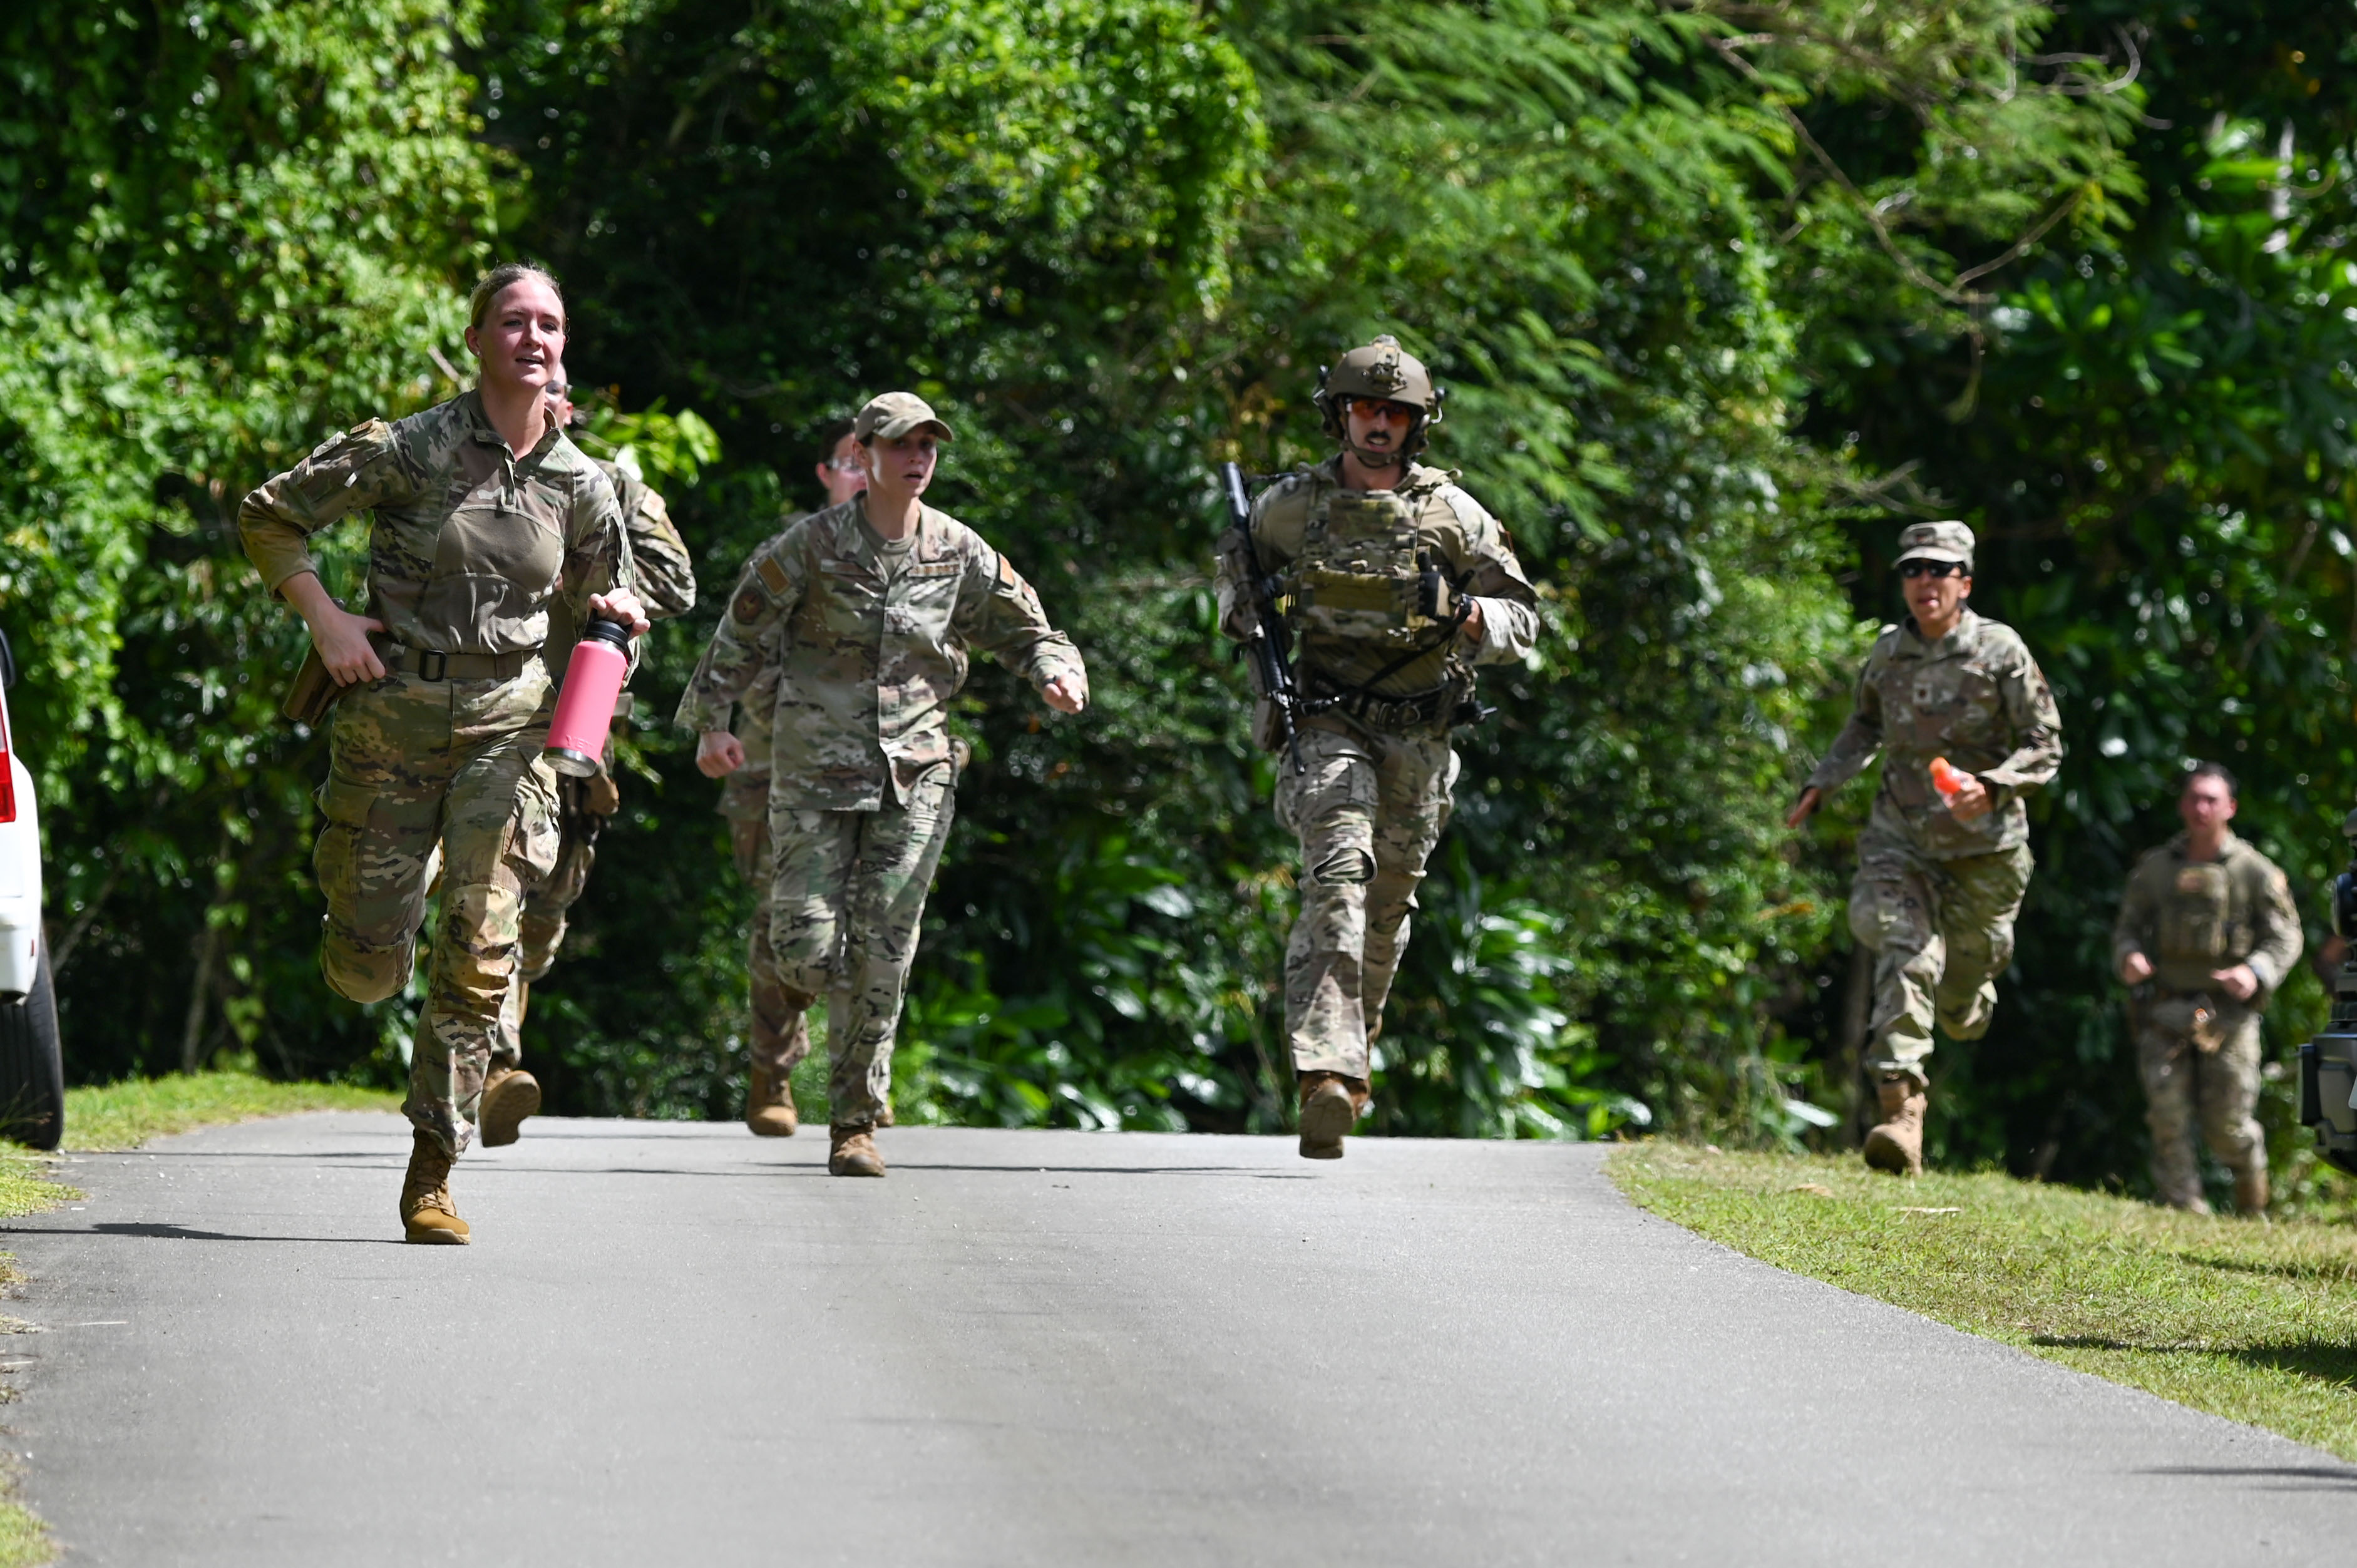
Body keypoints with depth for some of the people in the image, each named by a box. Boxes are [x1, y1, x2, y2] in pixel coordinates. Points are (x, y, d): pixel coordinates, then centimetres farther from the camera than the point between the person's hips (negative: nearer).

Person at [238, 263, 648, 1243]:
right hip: (394, 712, -1)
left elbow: (598, 599, 21)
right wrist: (326, 622, -9)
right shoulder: (409, 450, -5)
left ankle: (430, 1178, -5)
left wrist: (615, 614, -3)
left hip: (507, 727, 1)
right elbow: (269, 516, 1)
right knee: (369, 968, 2)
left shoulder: (578, 487, 5)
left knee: (480, 952, -11)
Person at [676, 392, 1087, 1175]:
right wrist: (713, 722, -3)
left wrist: (1059, 671, -8)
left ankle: (855, 1124, 4)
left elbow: (1027, 632, 14)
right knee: (807, 944, -6)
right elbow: (740, 632, 4)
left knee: (882, 956, -4)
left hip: (914, 774, 2)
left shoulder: (961, 554, 4)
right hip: (814, 770, -2)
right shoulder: (813, 544, -4)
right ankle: (798, 995, 34)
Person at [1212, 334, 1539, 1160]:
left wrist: (1476, 621, -15)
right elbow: (1236, 558, 22)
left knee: (1387, 906, 13)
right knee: (1337, 876, -22)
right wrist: (1240, 610, 1)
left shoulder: (1453, 515, 1)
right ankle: (1327, 1071, -32)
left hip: (1416, 740, 2)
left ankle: (1354, 1041, 39)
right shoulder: (1292, 505, 2)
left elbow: (1521, 614, 7)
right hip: (1327, 724, -2)